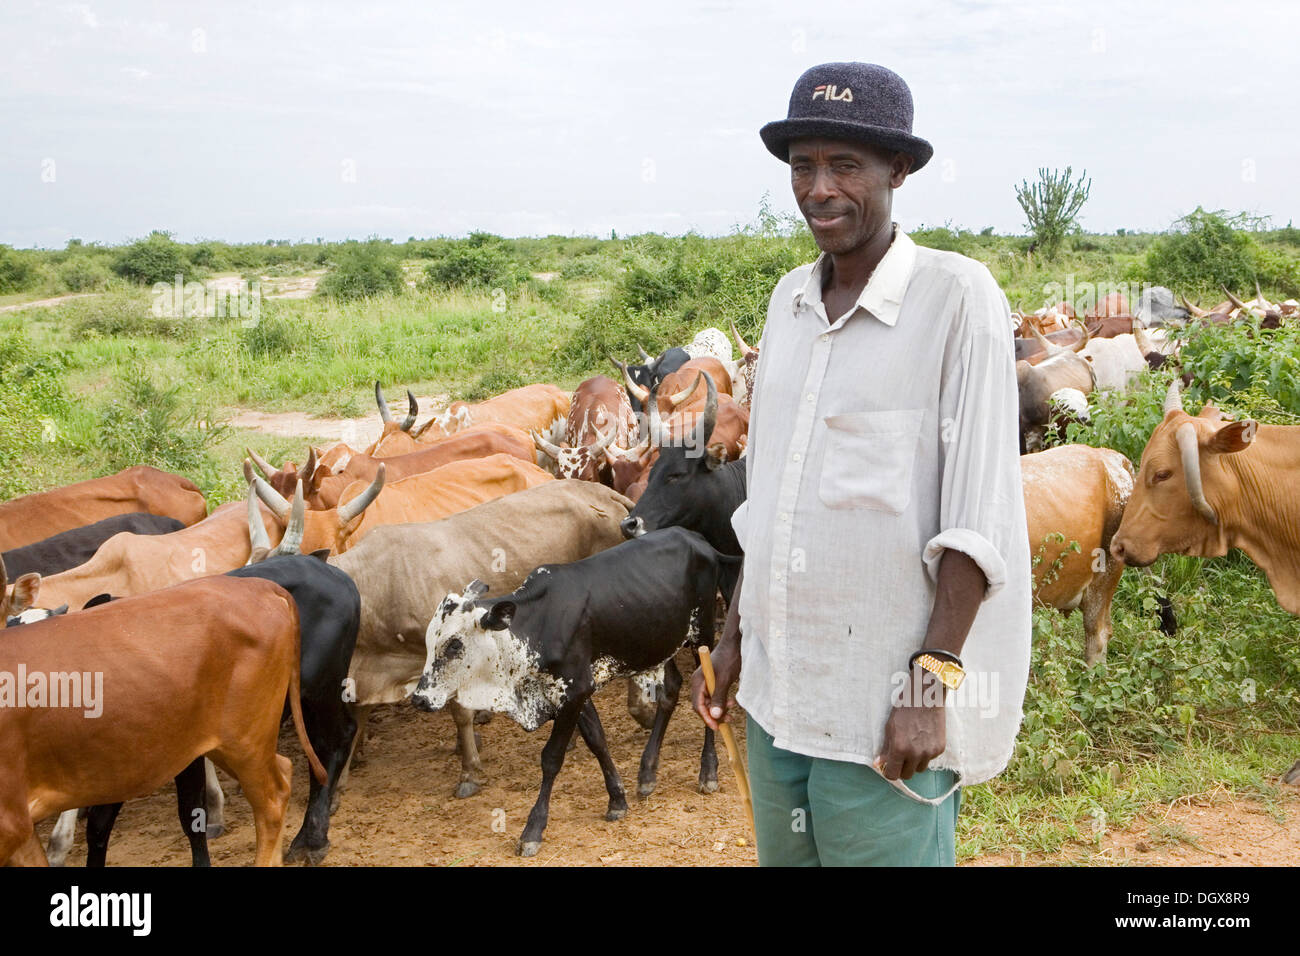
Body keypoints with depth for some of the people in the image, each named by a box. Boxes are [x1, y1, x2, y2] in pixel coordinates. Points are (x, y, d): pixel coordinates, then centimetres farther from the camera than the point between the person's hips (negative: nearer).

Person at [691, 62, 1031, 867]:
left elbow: (979, 517, -14)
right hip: (776, 692, 6)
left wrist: (932, 684, -18)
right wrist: (734, 634, 14)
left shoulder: (958, 297, -12)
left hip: (887, 709, -6)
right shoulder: (790, 301, 7)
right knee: (784, 853, 18)